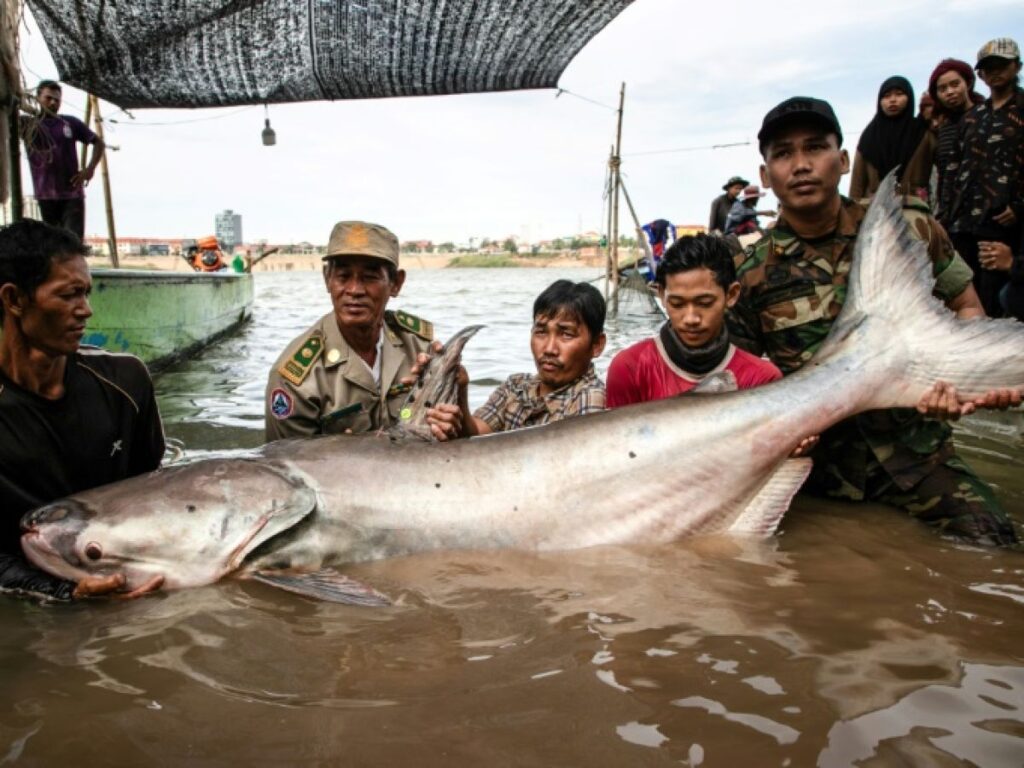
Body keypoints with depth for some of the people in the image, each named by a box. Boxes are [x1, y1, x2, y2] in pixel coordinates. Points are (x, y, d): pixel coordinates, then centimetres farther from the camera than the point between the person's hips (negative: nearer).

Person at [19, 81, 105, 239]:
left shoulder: (70, 123, 7)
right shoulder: (27, 124, 4)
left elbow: (99, 143, 13)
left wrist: (90, 169, -1)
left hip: (73, 193, 0)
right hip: (46, 195, 0)